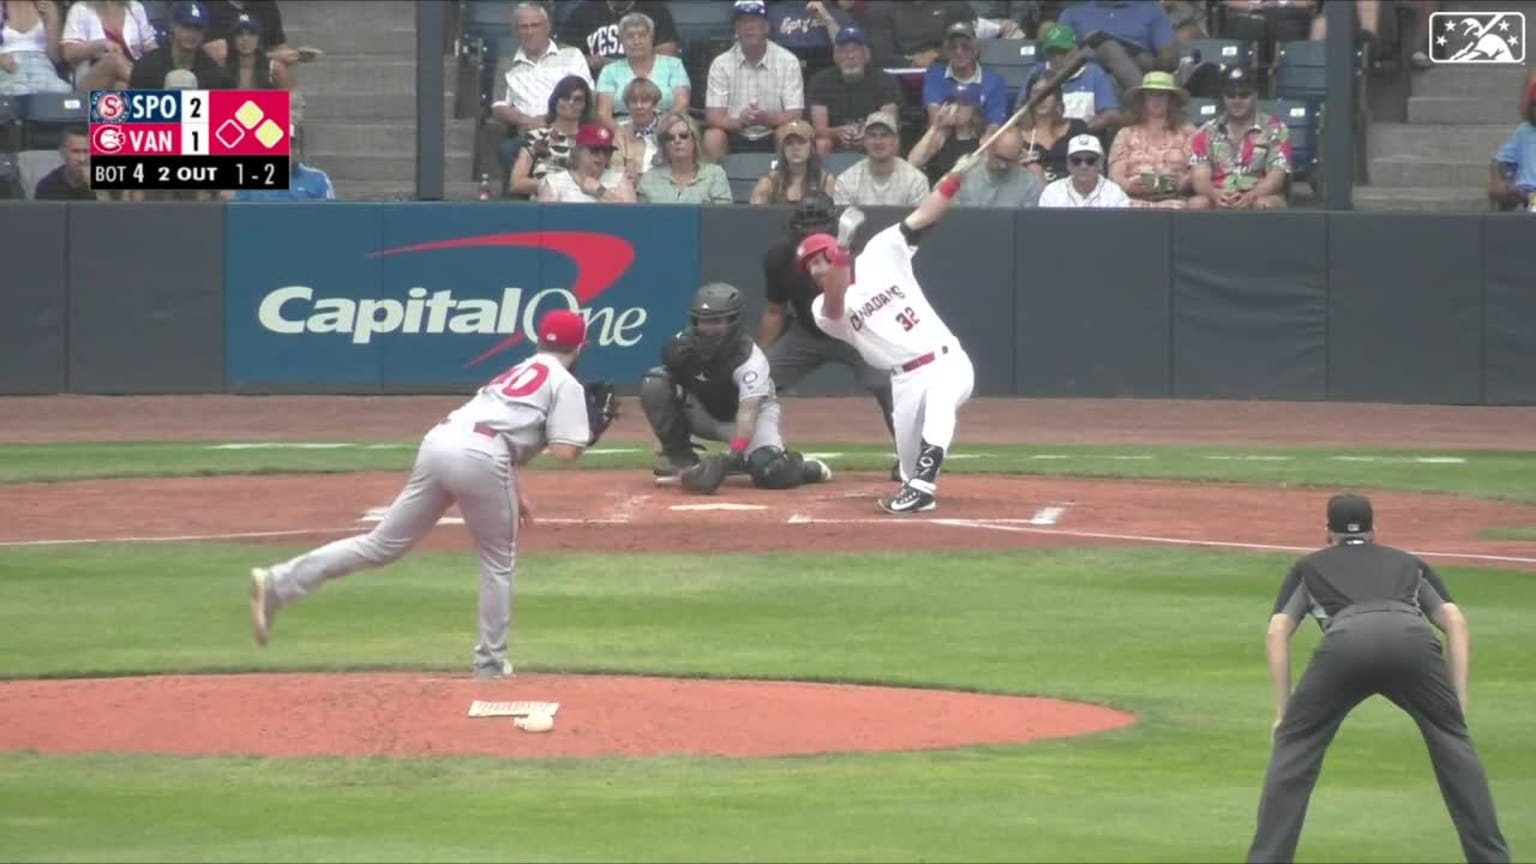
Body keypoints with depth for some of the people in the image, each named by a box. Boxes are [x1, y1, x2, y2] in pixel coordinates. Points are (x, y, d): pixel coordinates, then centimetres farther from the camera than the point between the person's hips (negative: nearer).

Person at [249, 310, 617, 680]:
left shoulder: (517, 372, 33)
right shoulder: (566, 384, 10)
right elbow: (565, 453, 0)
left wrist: (516, 494, 35)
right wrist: (591, 433, 19)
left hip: (439, 441, 6)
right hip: (478, 458, -6)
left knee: (382, 544, 6)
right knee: (498, 563, 14)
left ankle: (278, 583, -5)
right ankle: (491, 662, 18)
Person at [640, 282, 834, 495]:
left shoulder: (749, 358, -31)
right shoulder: (683, 345, -18)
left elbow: (748, 413, -42)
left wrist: (732, 458, -53)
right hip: (704, 412, 4)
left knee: (770, 473, -33)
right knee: (654, 383, -22)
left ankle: (809, 468, 6)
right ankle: (682, 461, -11)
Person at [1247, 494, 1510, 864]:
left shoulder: (1309, 567, 36)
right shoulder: (1408, 563, 39)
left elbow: (1277, 632, 21)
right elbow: (1455, 621, 24)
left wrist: (1282, 712, 21)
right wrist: (1458, 704, 21)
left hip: (1346, 640, -1)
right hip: (1412, 638, 1)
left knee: (1294, 746, 15)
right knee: (1453, 742, 20)